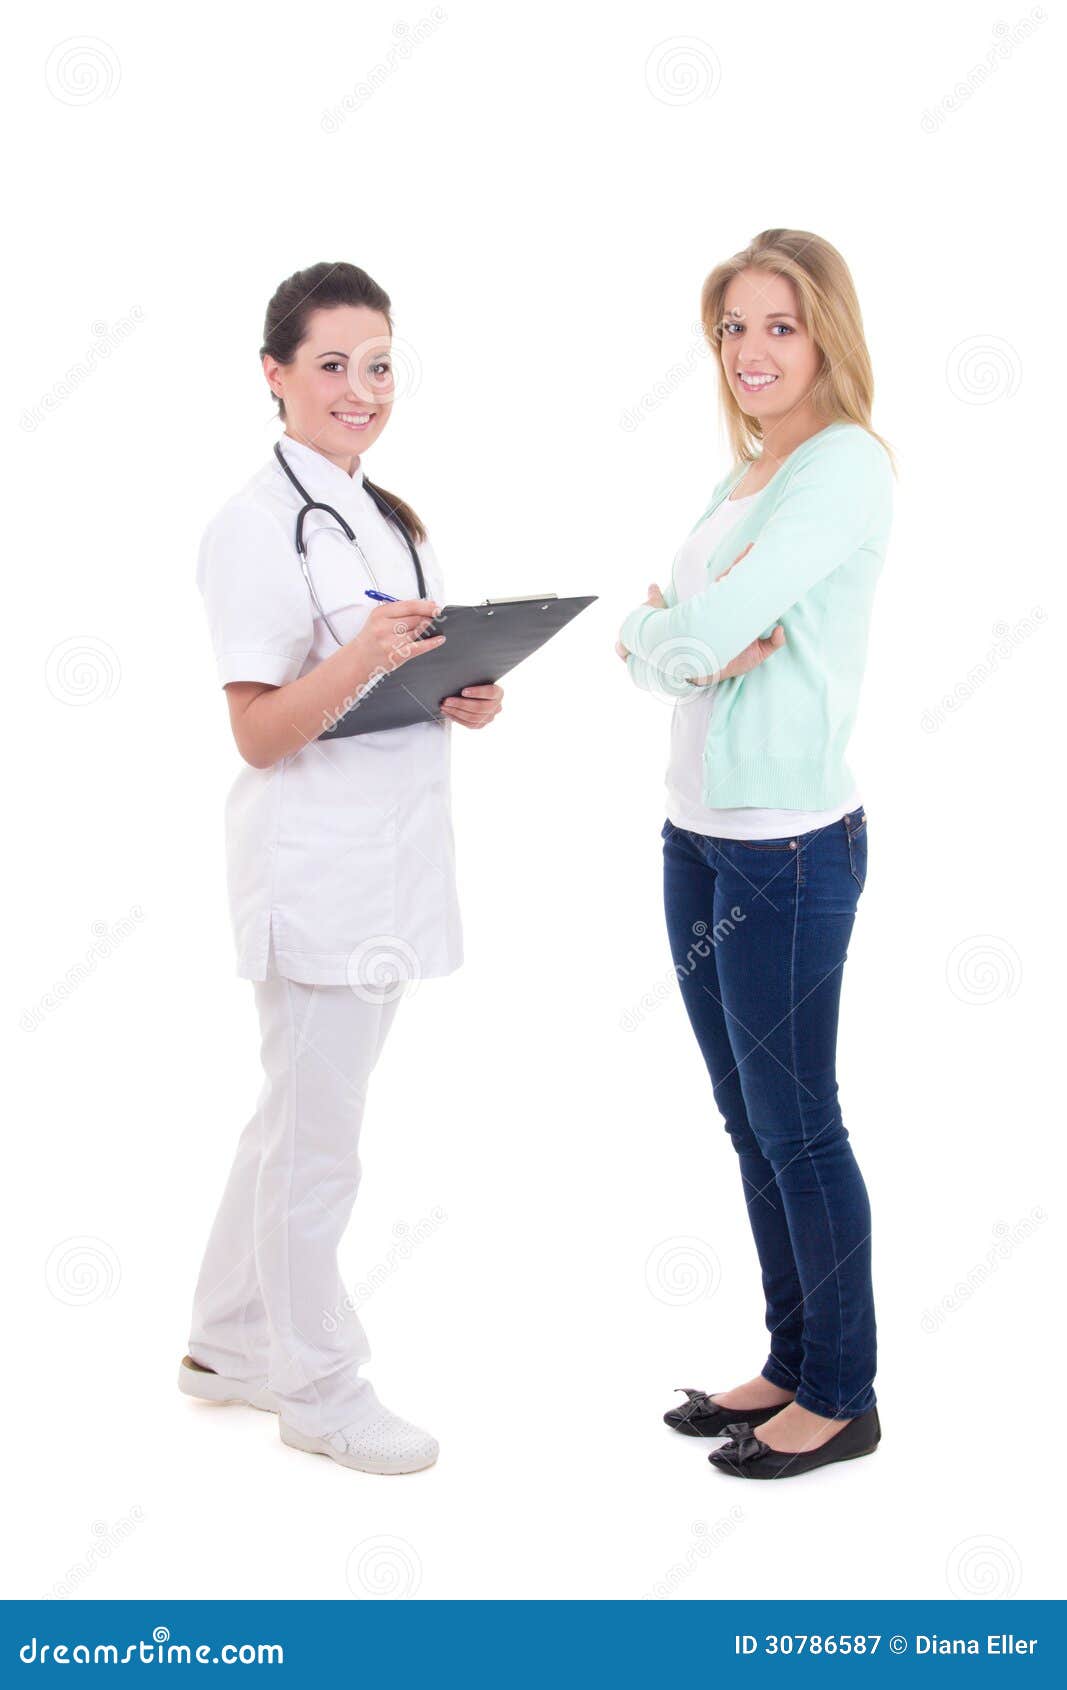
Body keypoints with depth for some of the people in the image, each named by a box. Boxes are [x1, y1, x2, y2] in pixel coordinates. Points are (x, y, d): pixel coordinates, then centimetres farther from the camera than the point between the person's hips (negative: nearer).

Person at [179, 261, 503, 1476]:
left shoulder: (386, 518, 14)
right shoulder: (256, 529, -13)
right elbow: (263, 733, -17)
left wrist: (467, 698, 0)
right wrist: (362, 659, -32)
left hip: (390, 859, 9)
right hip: (314, 863, -9)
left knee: (295, 1121, 19)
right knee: (315, 1142, 4)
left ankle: (228, 1346, 34)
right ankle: (318, 1388, 20)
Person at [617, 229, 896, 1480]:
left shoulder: (845, 466, -12)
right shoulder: (740, 477, 14)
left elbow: (708, 625, -22)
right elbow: (644, 643, 8)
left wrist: (666, 628, -1)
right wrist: (688, 642, -13)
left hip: (789, 843, -8)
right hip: (696, 833, 8)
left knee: (795, 1122, 2)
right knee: (748, 1122, 15)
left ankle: (842, 1396, 18)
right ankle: (789, 1365, 29)